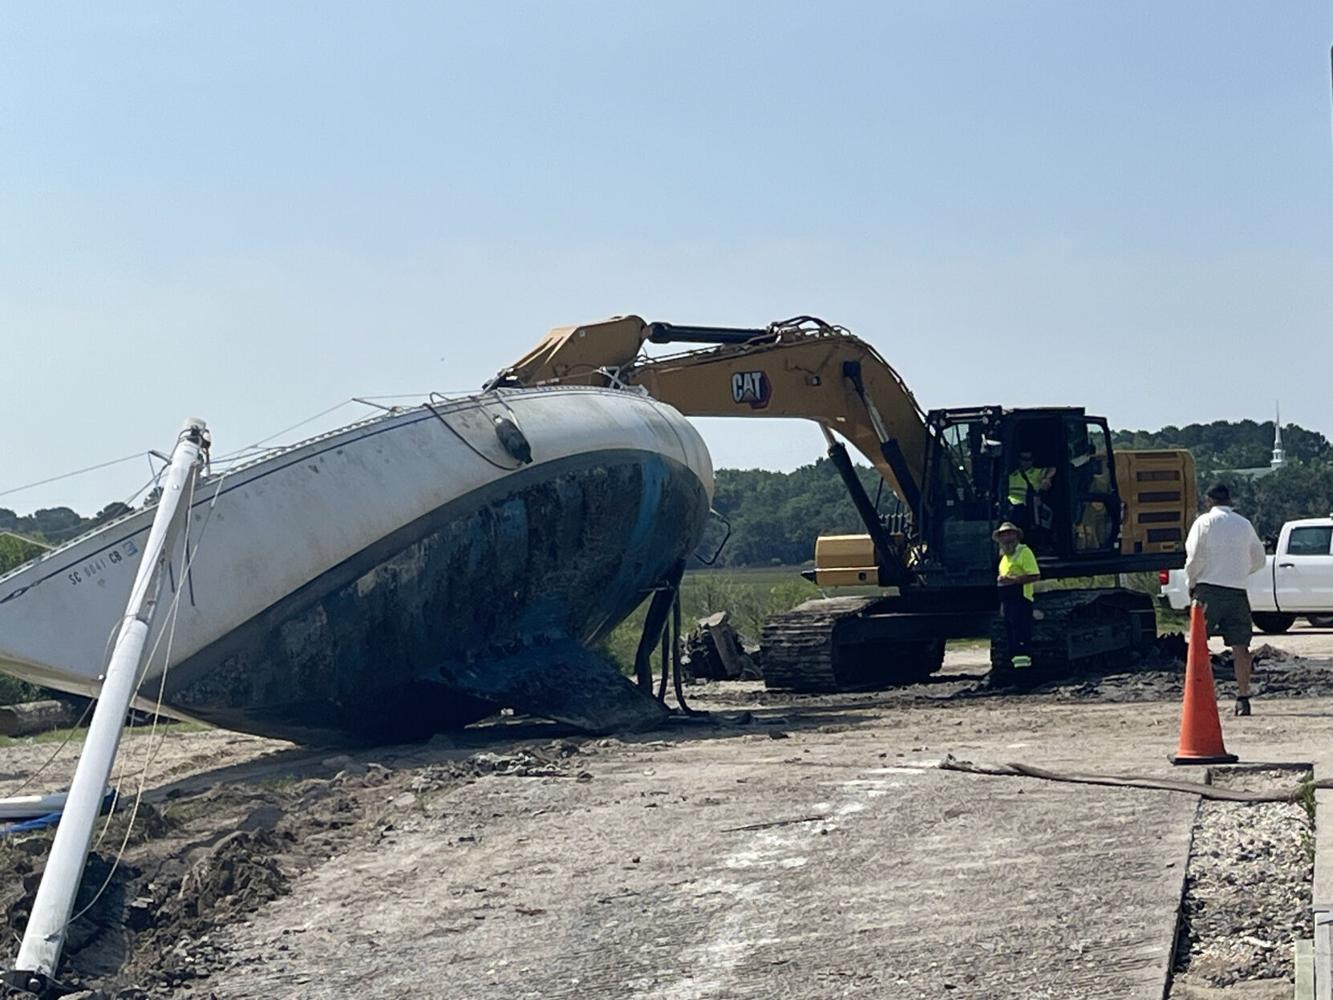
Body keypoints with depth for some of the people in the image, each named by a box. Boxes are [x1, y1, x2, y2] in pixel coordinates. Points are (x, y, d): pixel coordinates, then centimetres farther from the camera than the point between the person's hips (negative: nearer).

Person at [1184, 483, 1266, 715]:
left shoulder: (1204, 522, -2)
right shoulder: (1244, 524, 11)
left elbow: (1195, 557, -8)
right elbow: (1259, 560, 18)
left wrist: (1191, 583, 6)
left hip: (1208, 589, -3)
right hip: (1237, 590, 3)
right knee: (1240, 646, 3)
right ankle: (1243, 698, -1)